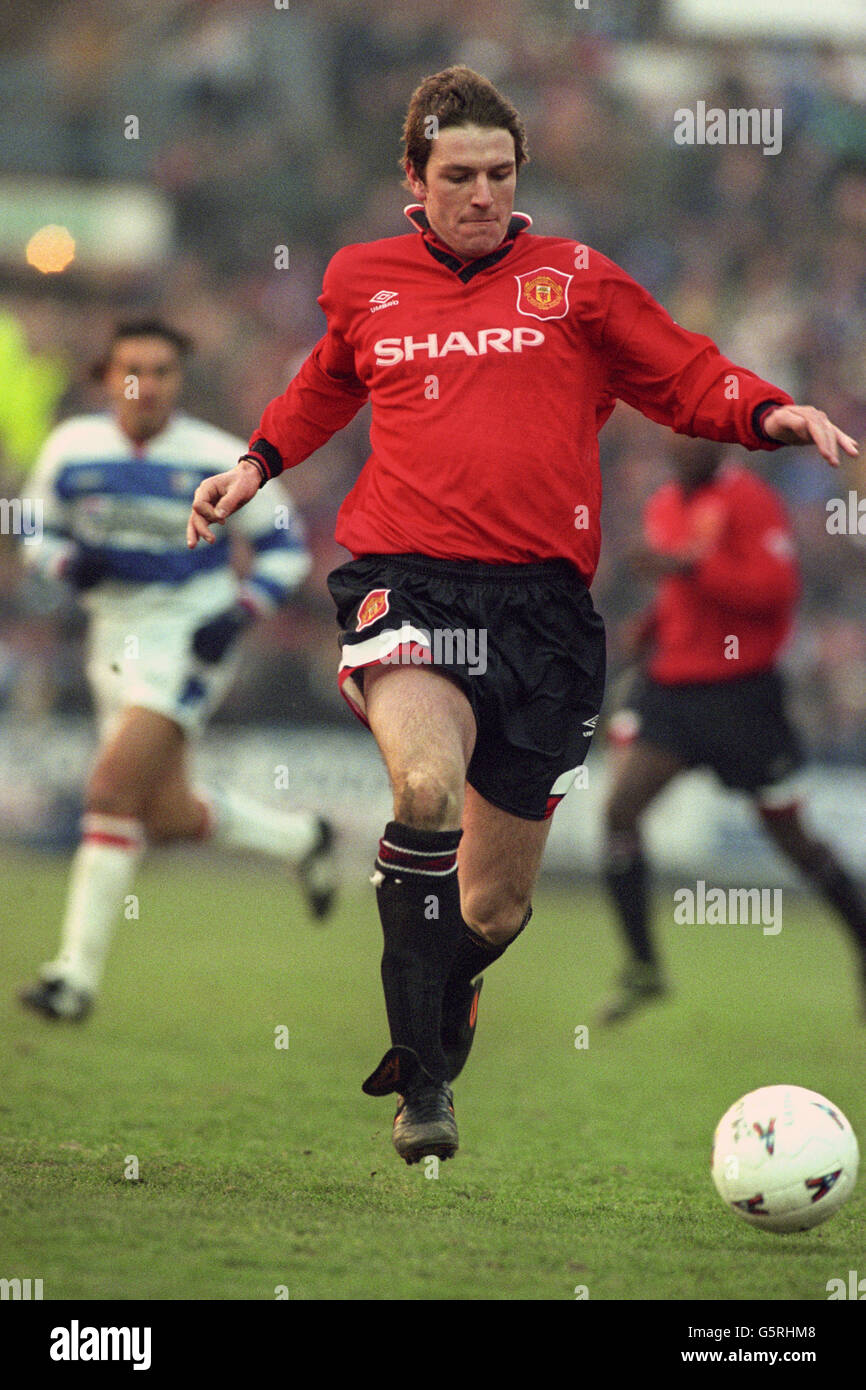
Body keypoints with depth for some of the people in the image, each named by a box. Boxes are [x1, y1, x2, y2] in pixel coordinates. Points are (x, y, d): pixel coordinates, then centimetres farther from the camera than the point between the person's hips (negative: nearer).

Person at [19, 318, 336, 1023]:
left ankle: (78, 973, -15)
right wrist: (69, 562, -10)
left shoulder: (219, 460, -10)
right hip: (116, 641, 6)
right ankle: (300, 837, 38)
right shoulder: (71, 449, -1)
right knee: (169, 817, 11)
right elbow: (40, 532, 13)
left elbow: (285, 548, -1)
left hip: (188, 645, -6)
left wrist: (238, 614, -16)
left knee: (112, 792, -18)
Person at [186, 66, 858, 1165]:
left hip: (542, 599, 1)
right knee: (430, 785, -32)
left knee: (495, 905, 5)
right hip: (405, 580, -1)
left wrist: (770, 413, -8)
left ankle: (434, 1029, 40)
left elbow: (687, 378, 10)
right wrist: (260, 463, 24)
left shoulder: (574, 280, 8)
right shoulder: (362, 282, 13)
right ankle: (423, 1085, -20)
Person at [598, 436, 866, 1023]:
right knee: (620, 809, -12)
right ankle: (642, 968, -3)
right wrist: (653, 622, 7)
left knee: (790, 834, 5)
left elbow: (776, 588, -22)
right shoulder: (664, 506, 12)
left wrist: (687, 567, -27)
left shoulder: (750, 501, -12)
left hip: (740, 690, -6)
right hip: (669, 683, 6)